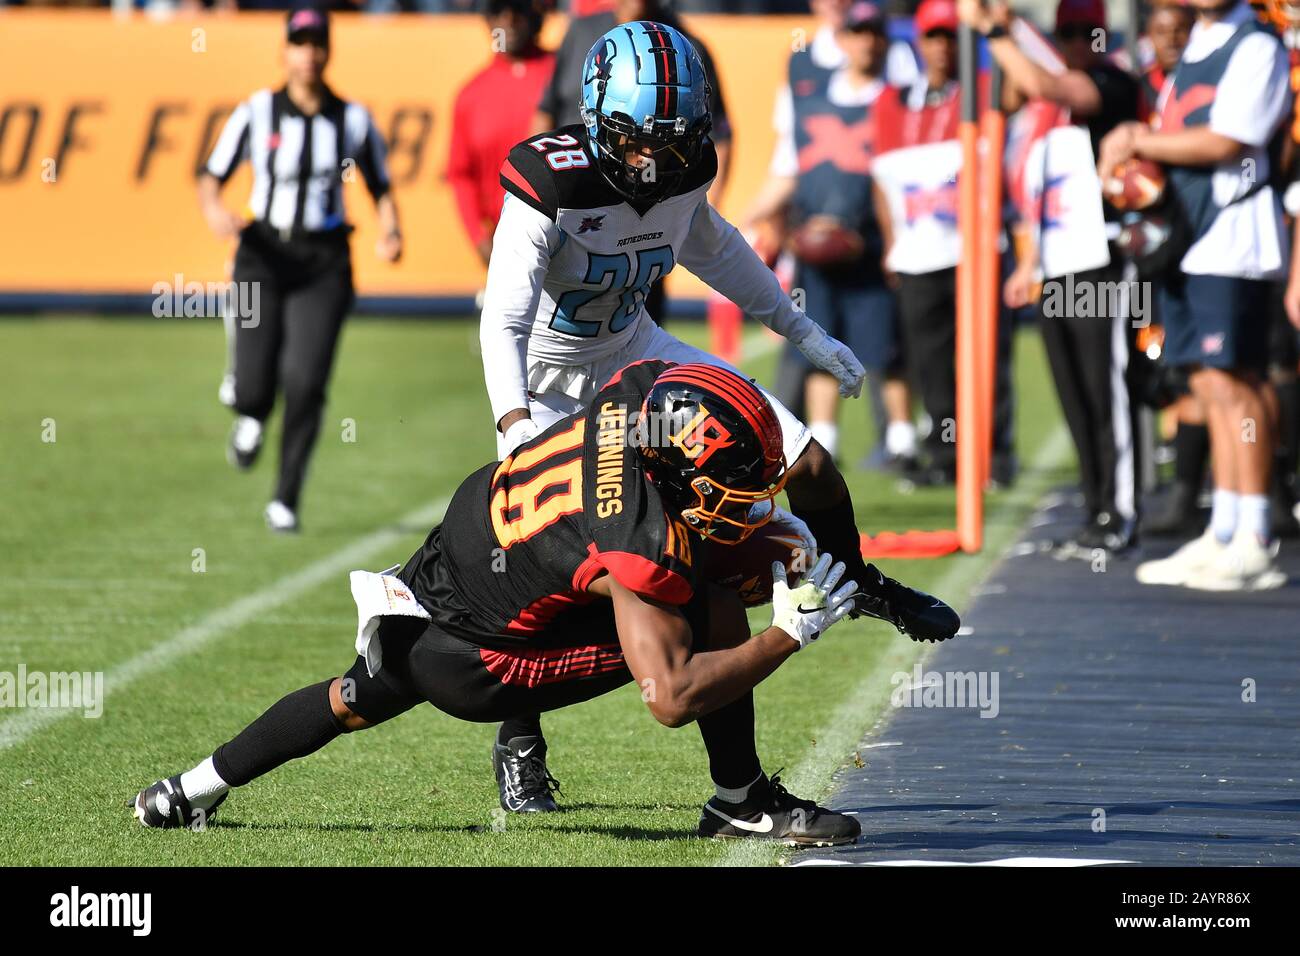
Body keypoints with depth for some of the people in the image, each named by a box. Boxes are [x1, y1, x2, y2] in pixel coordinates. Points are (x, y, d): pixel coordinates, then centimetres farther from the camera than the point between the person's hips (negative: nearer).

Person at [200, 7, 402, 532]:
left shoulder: (353, 120, 4)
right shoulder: (257, 113, 0)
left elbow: (381, 187, 13)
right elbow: (210, 177, 3)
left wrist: (390, 233, -6)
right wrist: (214, 211, -19)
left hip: (323, 264, 0)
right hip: (263, 256, 0)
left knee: (305, 382, -14)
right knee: (254, 387, -10)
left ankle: (285, 501, -1)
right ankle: (250, 416, 30)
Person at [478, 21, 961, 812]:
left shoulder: (685, 173, -13)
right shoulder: (552, 186, -31)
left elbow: (711, 249, 11)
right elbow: (504, 320, -36)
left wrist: (804, 332, 16)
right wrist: (515, 423, -51)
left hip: (635, 352, 5)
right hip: (551, 382, -5)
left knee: (809, 466, -1)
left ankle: (856, 583, 30)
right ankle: (519, 740, 8)